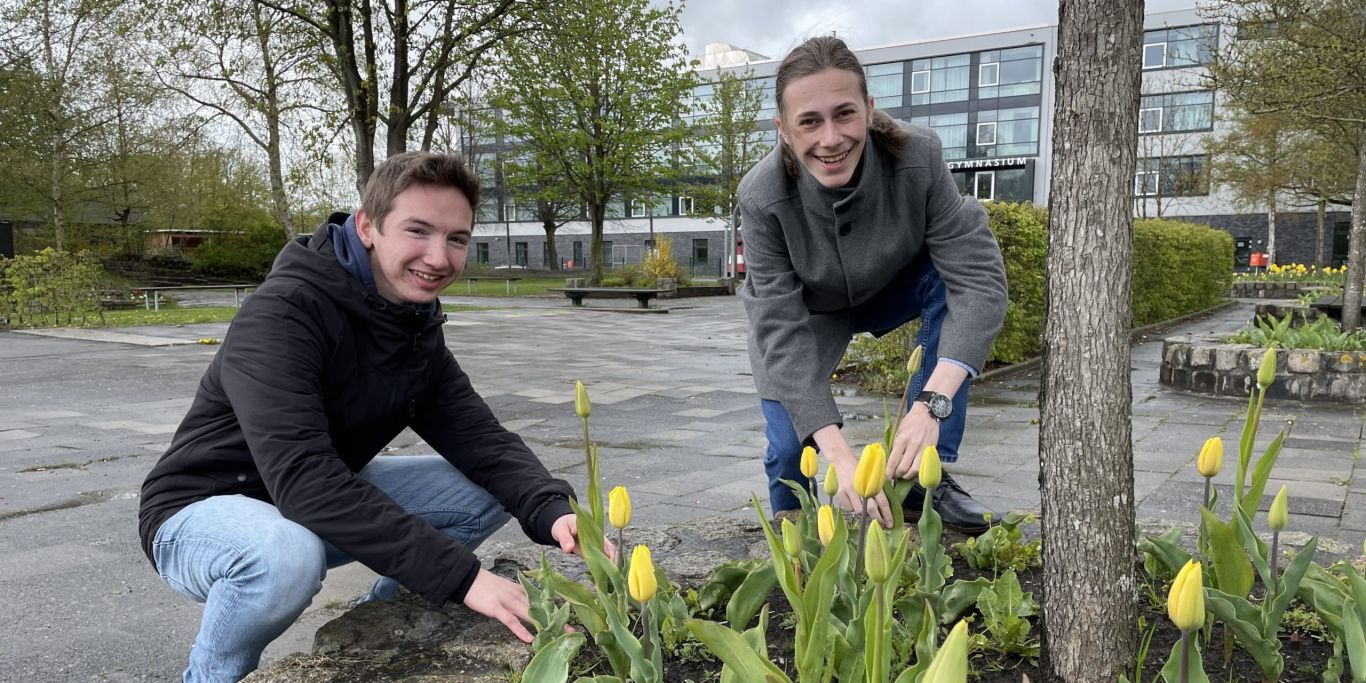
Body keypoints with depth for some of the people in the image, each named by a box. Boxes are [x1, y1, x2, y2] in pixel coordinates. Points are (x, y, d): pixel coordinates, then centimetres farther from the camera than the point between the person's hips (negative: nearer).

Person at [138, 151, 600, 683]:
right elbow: (301, 478, -40)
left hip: (327, 501, 7)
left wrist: (553, 512, -32)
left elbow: (481, 439, -11)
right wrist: (461, 575, -43)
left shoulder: (418, 332, -4)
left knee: (488, 492, -6)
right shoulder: (284, 313, -29)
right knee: (287, 555, -39)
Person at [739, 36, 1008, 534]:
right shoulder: (763, 198, -33)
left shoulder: (916, 158, -33)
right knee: (789, 446, -21)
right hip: (805, 311, -1)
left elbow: (979, 277, -36)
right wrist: (839, 453, -46)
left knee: (955, 276, -29)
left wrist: (930, 403, -49)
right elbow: (783, 332, -34)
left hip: (893, 289, 2)